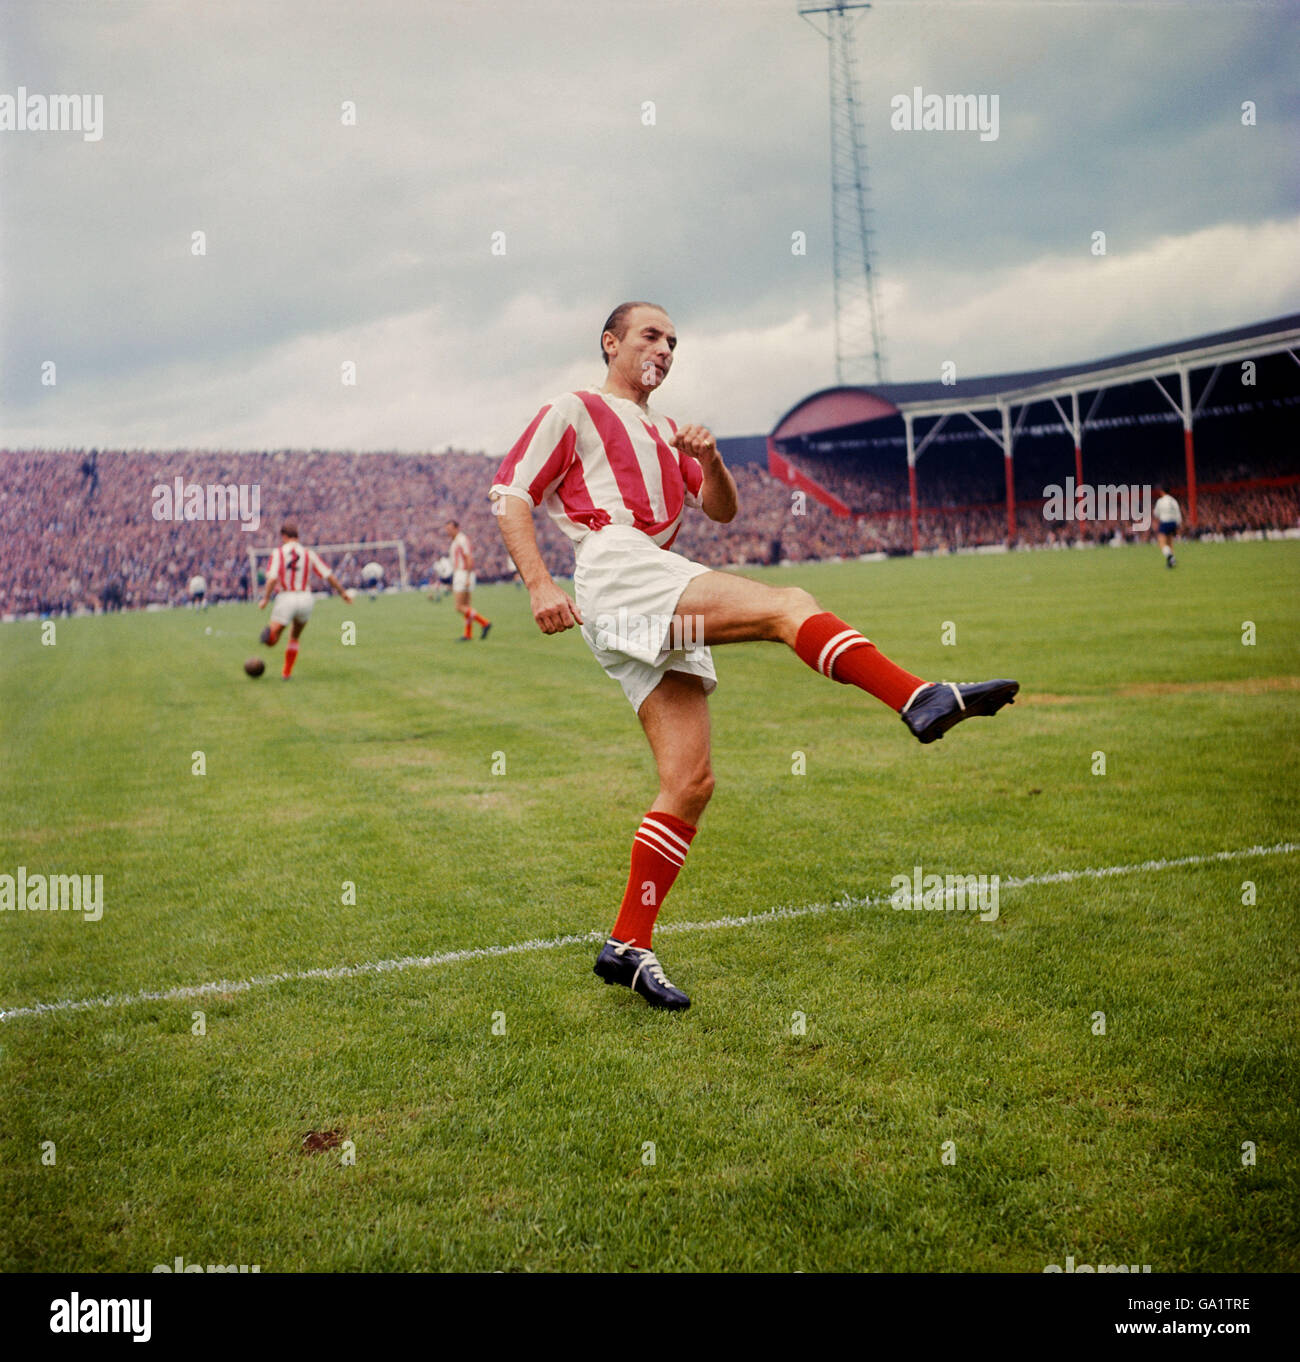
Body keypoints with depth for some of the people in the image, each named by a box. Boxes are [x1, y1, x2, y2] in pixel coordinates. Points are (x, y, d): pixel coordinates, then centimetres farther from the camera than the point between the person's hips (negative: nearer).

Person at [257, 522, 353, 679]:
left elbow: (272, 578, -15)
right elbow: (328, 575, 3)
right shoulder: (309, 554, 4)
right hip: (305, 598, 3)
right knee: (294, 639, 24)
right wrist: (343, 592, 12)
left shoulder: (278, 553, -2)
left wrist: (265, 599, -9)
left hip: (285, 598, -3)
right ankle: (286, 673, 26)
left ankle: (272, 634, -35)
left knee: (271, 640, 1)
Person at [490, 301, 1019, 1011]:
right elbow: (508, 494, 4)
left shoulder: (663, 432, 33)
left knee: (690, 782, -2)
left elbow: (721, 509, 28)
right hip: (618, 568, -7)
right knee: (787, 605, -24)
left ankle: (628, 947, 1)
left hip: (660, 619, 7)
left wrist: (709, 460, 5)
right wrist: (540, 586, -10)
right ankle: (922, 700, -33)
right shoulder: (573, 412, 13)